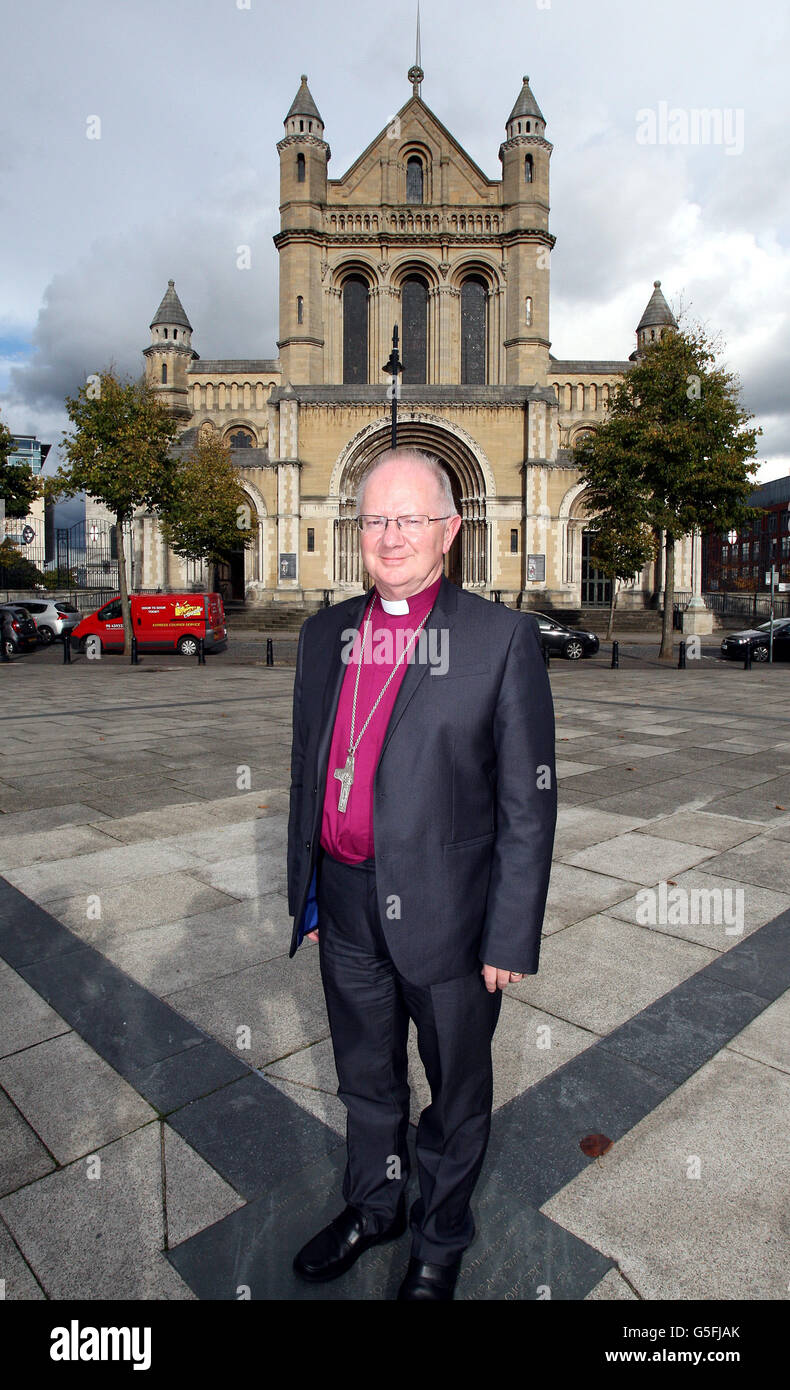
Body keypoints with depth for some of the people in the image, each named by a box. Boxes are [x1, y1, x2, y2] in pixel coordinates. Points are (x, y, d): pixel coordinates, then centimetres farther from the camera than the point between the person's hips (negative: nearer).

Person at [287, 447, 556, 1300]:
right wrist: (305, 891, 12)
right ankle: (374, 1205, 54)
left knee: (456, 1091, 20)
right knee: (365, 1078, 25)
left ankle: (441, 1236, 49)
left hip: (446, 909, -3)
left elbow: (528, 803, -11)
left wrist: (512, 938, -10)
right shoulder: (325, 634, 3)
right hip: (346, 902, 4)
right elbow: (306, 771, 9)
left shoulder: (502, 638, -11)